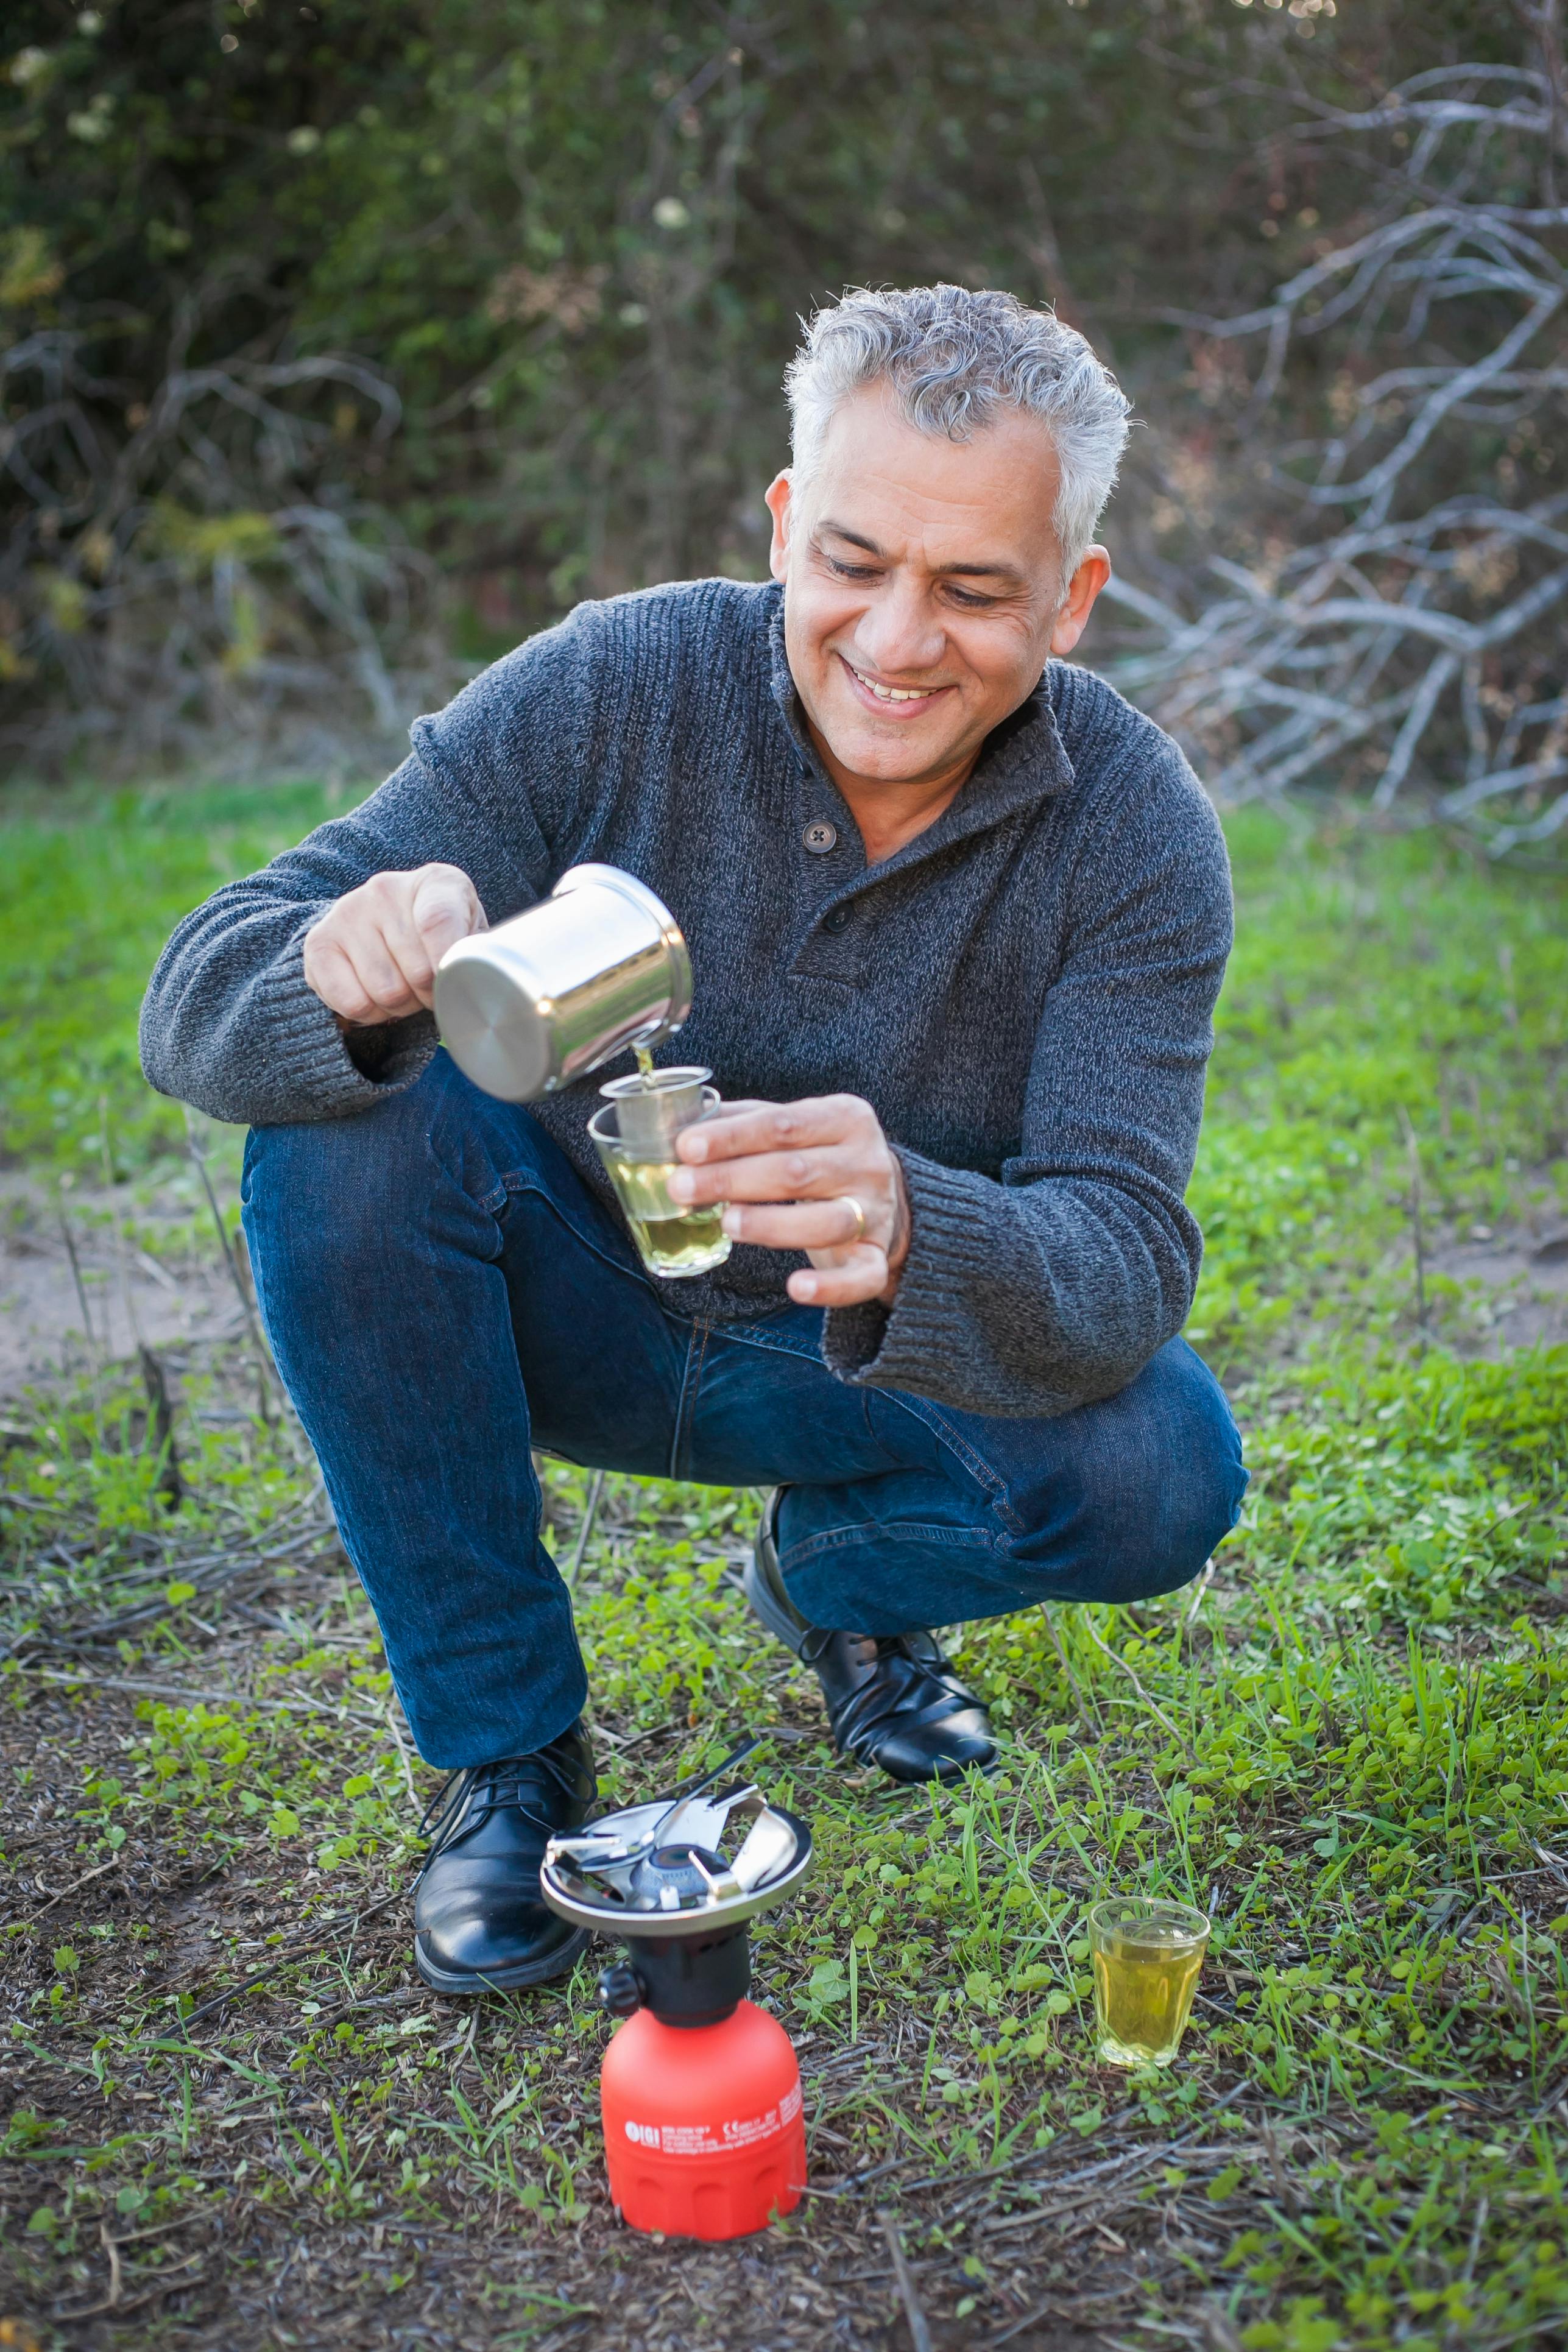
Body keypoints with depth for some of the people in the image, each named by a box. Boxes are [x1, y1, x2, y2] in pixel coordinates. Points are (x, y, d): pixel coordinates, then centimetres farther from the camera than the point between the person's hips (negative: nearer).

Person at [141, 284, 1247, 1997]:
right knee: (342, 1132, -28)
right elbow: (199, 994, -23)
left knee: (1160, 1471, -27)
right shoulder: (615, 689, -21)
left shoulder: (1136, 832, -19)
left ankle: (841, 1571, 10)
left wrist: (909, 1236, -52)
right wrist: (347, 977, -49)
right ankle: (502, 1748, -10)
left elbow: (1124, 1267, -29)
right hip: (573, 1311, 0)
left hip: (886, 1369, 0)